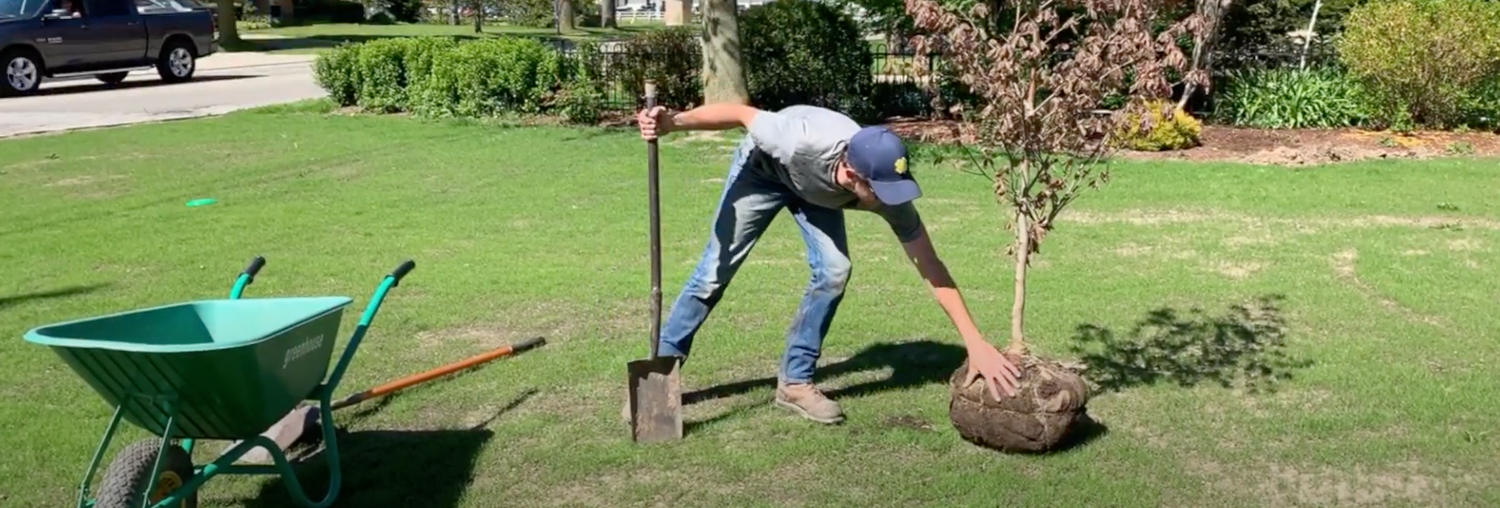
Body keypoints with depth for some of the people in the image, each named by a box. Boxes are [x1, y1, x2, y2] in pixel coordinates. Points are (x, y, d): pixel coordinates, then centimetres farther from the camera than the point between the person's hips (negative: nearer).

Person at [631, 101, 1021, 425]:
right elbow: (741, 114, -28)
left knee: (834, 270, -16)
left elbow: (931, 268, -30)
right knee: (715, 272, -5)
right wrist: (672, 122, -32)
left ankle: (795, 382, -1)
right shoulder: (801, 142, -46)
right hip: (763, 167, -3)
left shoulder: (889, 189, -34)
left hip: (816, 190, 3)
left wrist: (976, 343, -34)